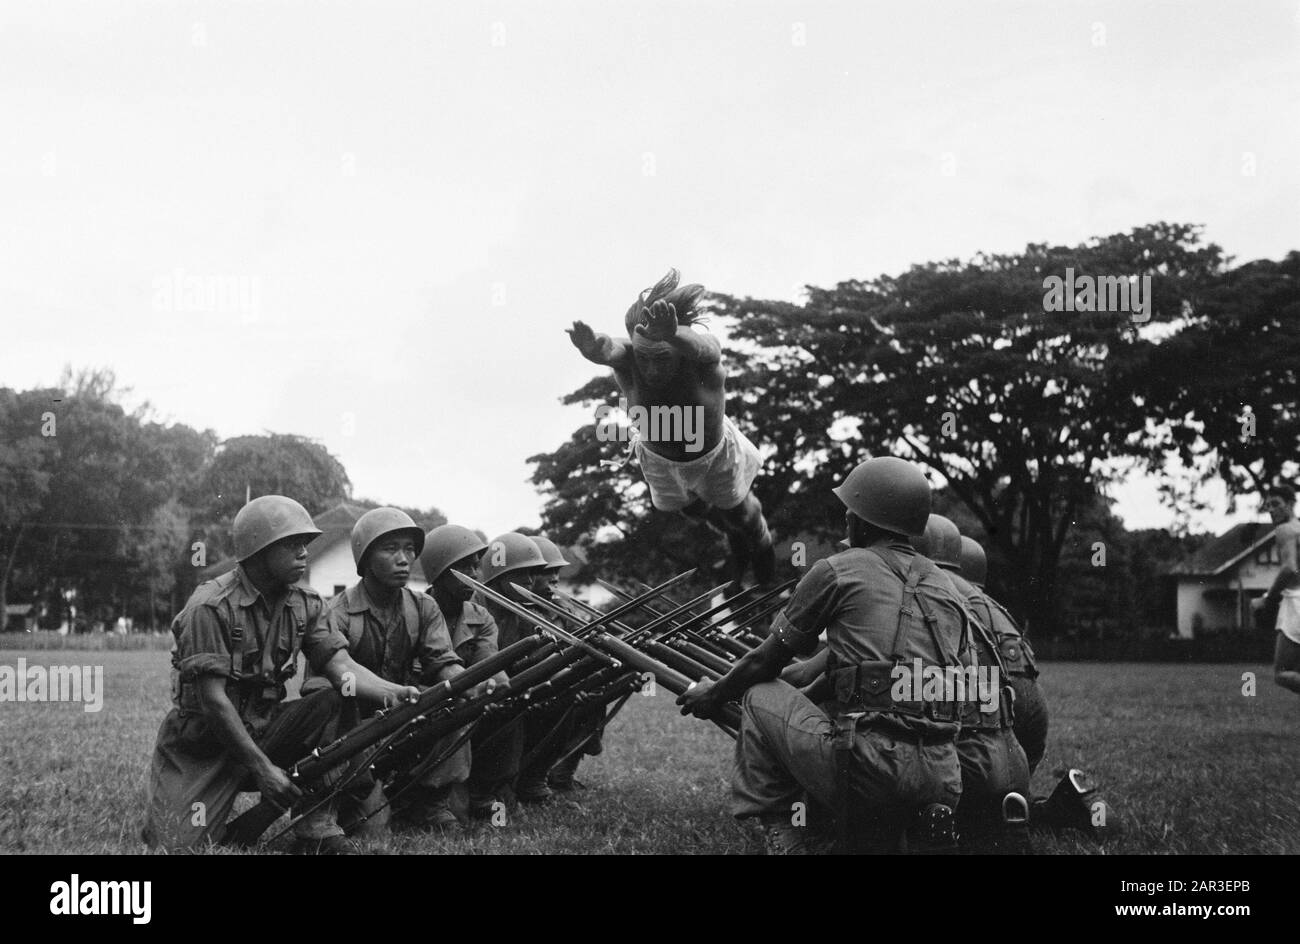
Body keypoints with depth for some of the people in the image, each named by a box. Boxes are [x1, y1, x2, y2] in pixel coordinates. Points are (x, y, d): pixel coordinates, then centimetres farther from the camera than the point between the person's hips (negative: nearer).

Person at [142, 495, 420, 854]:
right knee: (177, 843, -18)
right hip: (203, 743, -5)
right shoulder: (211, 607, -18)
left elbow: (341, 666, -11)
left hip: (264, 728, 5)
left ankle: (317, 830, -16)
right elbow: (213, 700, -21)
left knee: (336, 703, -18)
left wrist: (394, 692, -31)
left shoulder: (305, 604, 1)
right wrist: (262, 768, -24)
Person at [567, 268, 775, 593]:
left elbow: (698, 346, -63)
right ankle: (736, 539, 66)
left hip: (714, 453, -3)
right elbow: (609, 351, -58)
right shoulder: (627, 360, -34)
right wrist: (592, 348, -83)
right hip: (660, 458, 3)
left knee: (738, 513, 25)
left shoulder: (702, 354, -38)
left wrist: (671, 335, -88)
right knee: (694, 510, 31)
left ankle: (761, 542, 61)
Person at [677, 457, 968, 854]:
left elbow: (769, 658, 11)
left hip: (867, 769, -6)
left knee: (761, 698, 14)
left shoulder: (837, 571, 3)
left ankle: (775, 829, 13)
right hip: (943, 777, 6)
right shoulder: (944, 587, 20)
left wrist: (716, 693, 30)